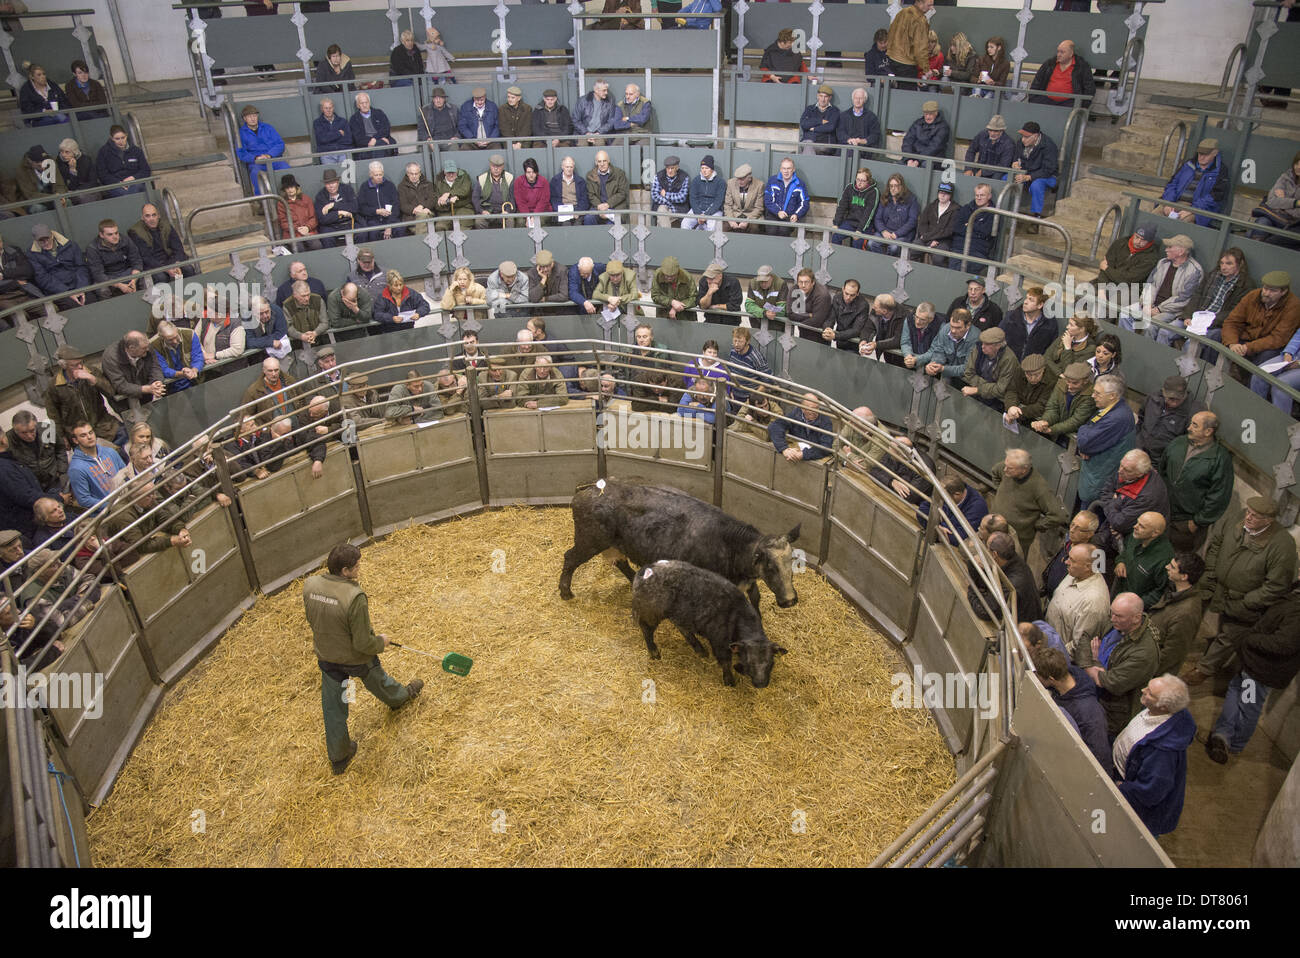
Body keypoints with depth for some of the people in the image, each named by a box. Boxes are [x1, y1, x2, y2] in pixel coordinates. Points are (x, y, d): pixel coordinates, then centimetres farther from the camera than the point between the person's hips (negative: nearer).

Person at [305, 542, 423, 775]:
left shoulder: (309, 585, -18)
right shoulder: (355, 597, -35)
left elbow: (312, 619, 3)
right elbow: (363, 643, -26)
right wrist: (381, 642, -6)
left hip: (326, 657, 4)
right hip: (357, 658, -4)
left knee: (333, 708, 19)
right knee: (378, 681, 29)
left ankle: (338, 758, 36)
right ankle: (398, 697, 62)